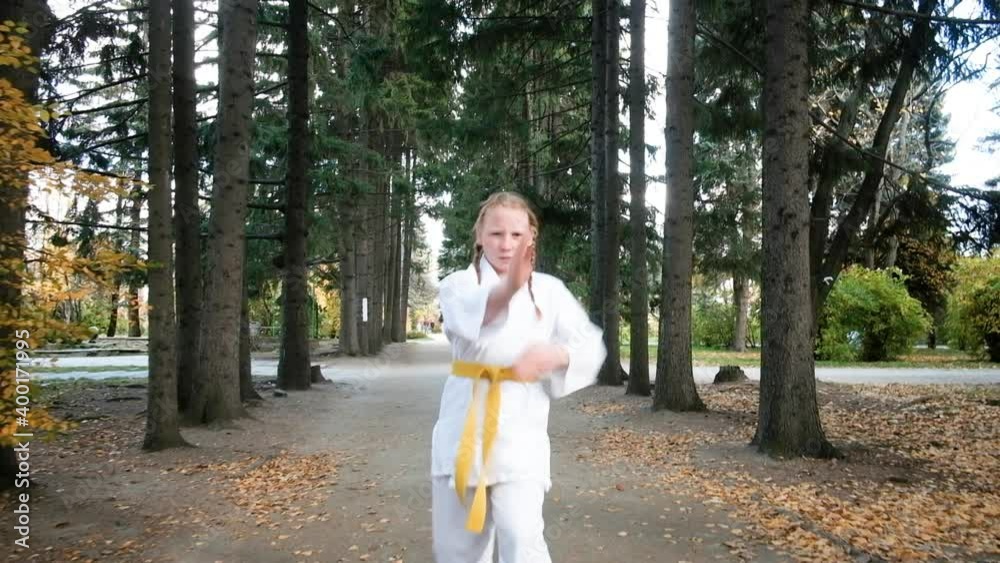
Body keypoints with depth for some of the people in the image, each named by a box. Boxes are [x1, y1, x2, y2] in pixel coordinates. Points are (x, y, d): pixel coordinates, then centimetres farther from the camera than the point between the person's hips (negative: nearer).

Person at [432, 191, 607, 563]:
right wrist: (507, 289, -47)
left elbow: (590, 347, 0)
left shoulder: (548, 289, 2)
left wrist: (557, 355, -23)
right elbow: (468, 317, -26)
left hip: (519, 427, -1)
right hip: (464, 425, 2)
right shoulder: (459, 284, -1)